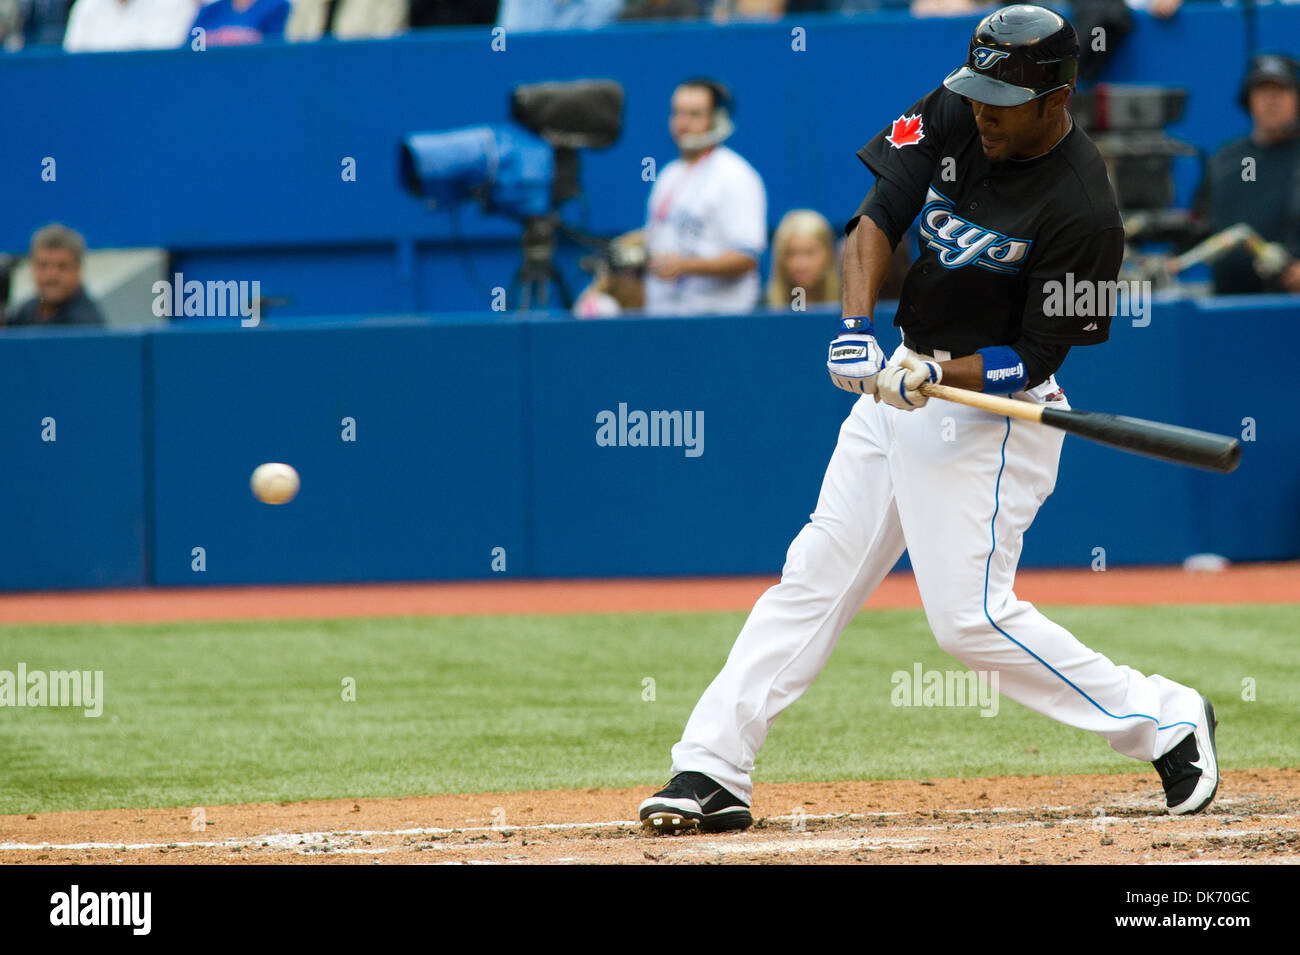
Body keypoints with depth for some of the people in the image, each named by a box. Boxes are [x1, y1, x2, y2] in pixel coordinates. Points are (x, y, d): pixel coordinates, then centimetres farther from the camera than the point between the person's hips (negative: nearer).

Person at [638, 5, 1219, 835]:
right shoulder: (953, 118, -2)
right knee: (815, 577, 5)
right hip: (901, 381, 7)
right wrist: (857, 329, -19)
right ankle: (712, 772, 6)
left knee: (970, 616, -12)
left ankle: (1166, 724, 1)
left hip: (992, 406, -7)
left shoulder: (1082, 211, -21)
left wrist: (939, 374, -31)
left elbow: (1032, 361, -17)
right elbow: (877, 218, -4)